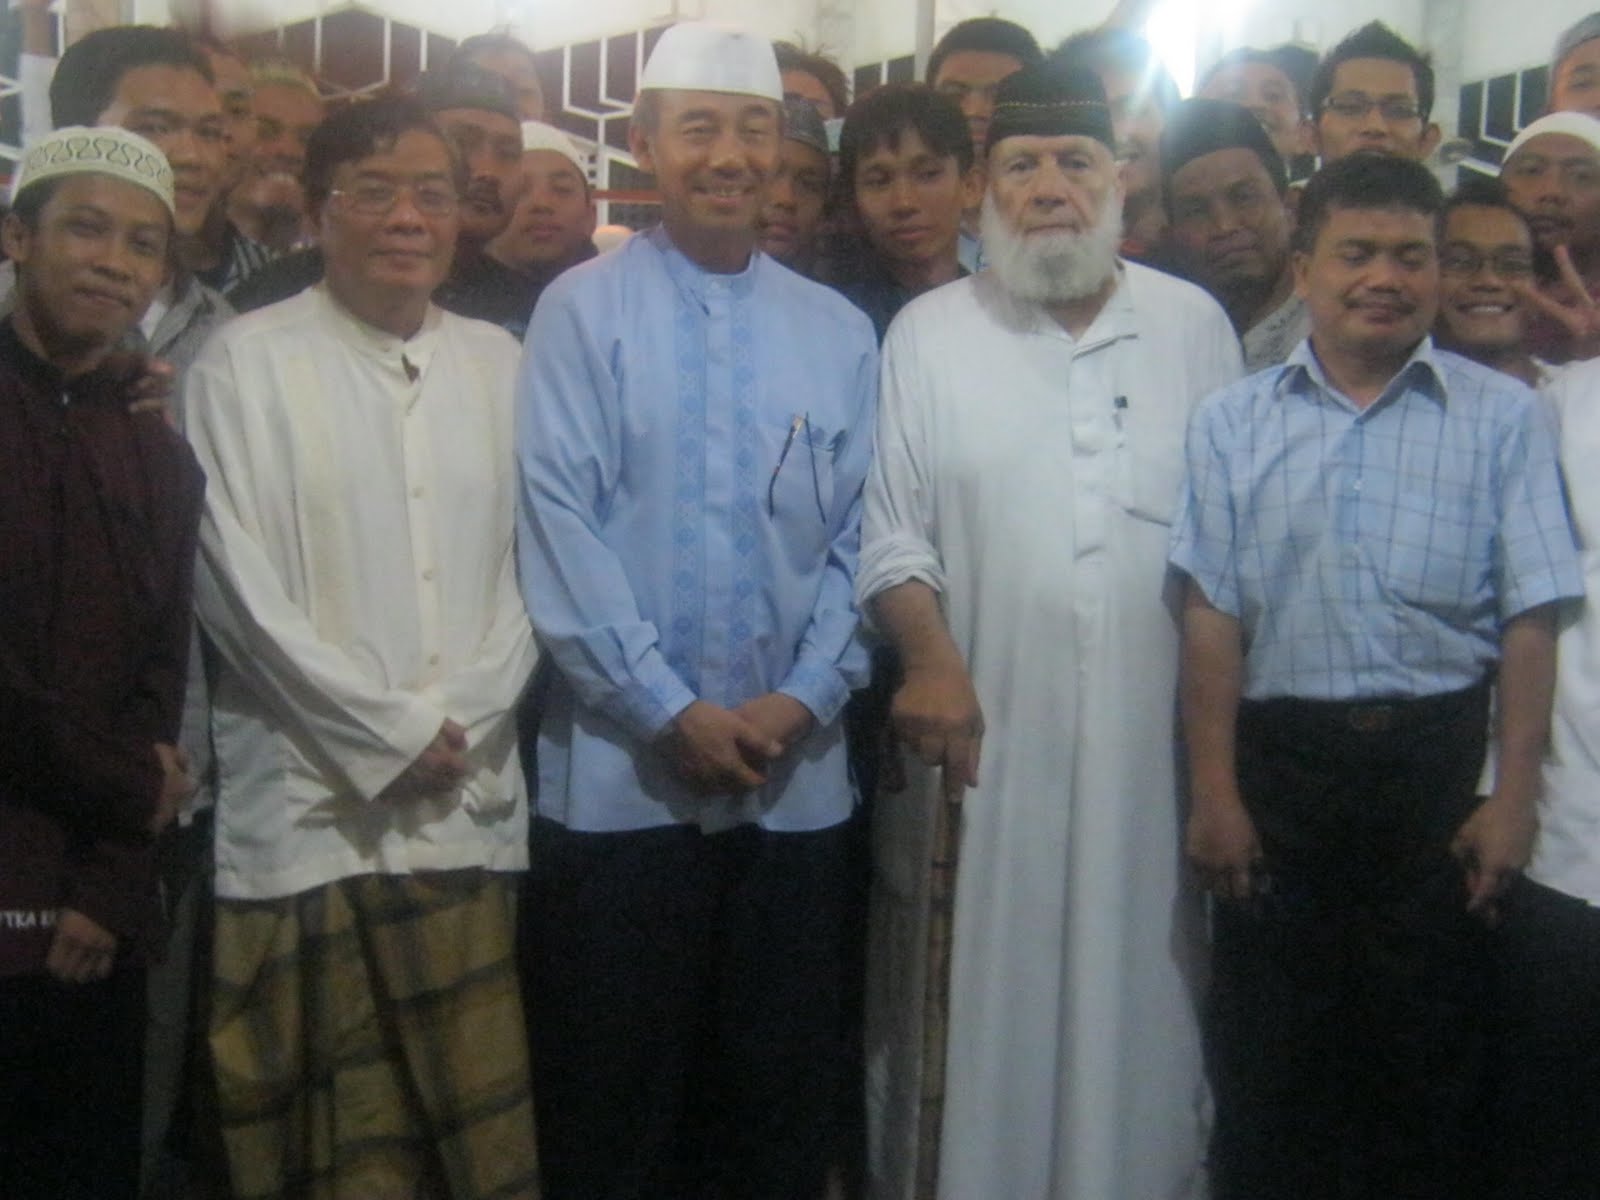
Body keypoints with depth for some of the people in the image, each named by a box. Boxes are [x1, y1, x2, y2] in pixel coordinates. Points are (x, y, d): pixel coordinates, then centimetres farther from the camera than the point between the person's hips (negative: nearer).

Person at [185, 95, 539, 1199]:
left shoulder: (500, 362, 10)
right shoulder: (247, 361, -1)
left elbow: (530, 568, 9)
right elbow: (238, 582, -6)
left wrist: (464, 721, -4)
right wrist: (392, 731, -8)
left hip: (468, 806, 3)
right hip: (308, 810, -3)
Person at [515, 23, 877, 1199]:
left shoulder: (838, 331, 8)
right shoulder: (583, 308, -1)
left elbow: (855, 535, 5)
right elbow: (560, 524, -8)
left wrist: (804, 698, -8)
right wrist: (670, 712, -12)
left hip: (797, 778, 3)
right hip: (620, 772, -2)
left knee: (779, 1094, 14)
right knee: (611, 1099, 9)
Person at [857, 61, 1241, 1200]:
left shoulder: (1195, 324, 7)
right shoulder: (927, 332, 4)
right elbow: (890, 527, 2)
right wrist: (932, 660, -12)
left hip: (1153, 735, 1)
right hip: (981, 728, -1)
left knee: (1135, 989, 8)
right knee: (978, 996, 6)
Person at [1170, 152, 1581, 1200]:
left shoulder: (1504, 418, 2)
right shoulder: (1234, 422, 7)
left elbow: (1530, 620, -1)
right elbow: (1214, 616, 3)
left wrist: (1513, 798, -7)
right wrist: (1214, 792, -2)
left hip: (1440, 760, -1)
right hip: (1280, 760, 1)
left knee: (1431, 1058, 9)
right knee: (1266, 1065, 11)